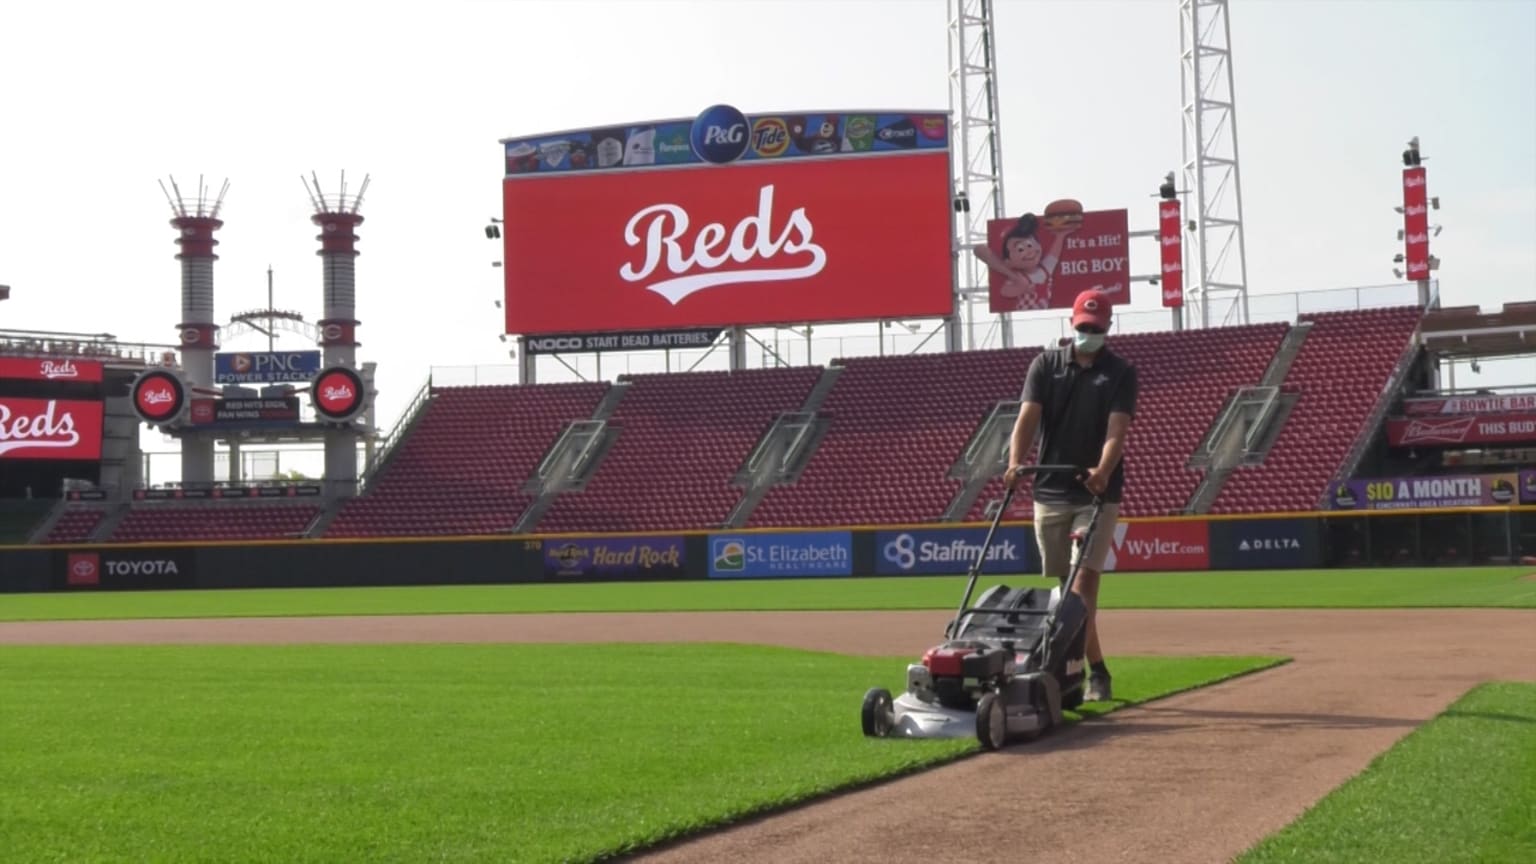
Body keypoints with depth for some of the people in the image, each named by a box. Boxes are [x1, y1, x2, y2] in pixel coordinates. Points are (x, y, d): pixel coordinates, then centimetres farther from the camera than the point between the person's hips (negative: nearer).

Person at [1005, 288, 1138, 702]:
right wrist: (1016, 463, -26)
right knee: (1061, 586, 7)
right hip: (1049, 492, 3)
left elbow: (1117, 430, -13)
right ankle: (1096, 671, 17)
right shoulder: (1046, 365, 6)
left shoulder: (1120, 372, 0)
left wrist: (1102, 472, -33)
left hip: (1097, 495, -3)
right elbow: (1027, 416, -7)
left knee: (1084, 582, -14)